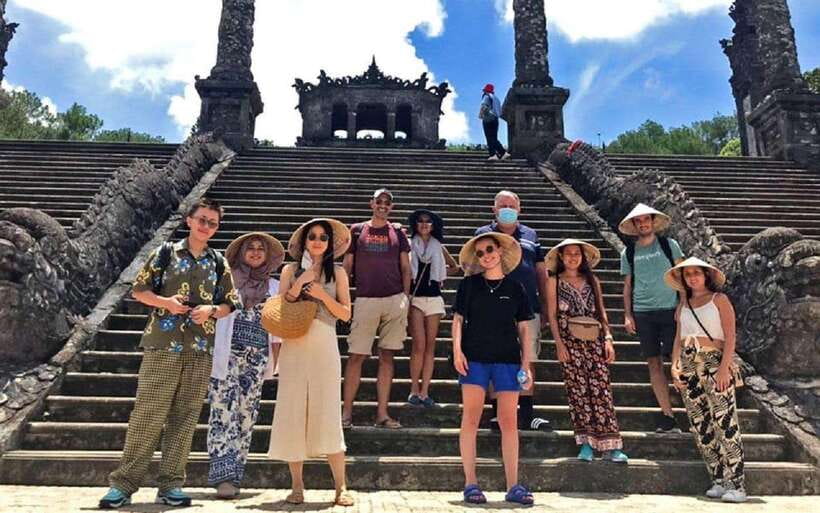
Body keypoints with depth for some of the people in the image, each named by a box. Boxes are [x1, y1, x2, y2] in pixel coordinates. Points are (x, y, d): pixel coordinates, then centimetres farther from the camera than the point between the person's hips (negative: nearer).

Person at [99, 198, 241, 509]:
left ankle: (170, 485, 15)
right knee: (147, 415, -2)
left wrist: (210, 310, -7)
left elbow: (229, 305, 13)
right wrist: (164, 301, -13)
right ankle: (123, 483, 9)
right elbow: (139, 290, 5)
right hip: (162, 346, -3)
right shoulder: (166, 252, 4)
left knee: (184, 418, 6)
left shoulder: (219, 263, 11)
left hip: (200, 351, 3)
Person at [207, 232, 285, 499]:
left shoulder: (274, 287, 15)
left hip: (257, 358, 3)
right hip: (227, 354, -2)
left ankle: (234, 475, 10)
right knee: (223, 414, -9)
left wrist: (275, 360, 6)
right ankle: (224, 475, -8)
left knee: (246, 416, 2)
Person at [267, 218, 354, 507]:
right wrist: (299, 285, -8)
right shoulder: (291, 271, 8)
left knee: (327, 415, -3)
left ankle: (341, 486, 5)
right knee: (292, 414, 2)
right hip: (294, 349, 1)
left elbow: (345, 313, 3)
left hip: (324, 348, -1)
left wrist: (321, 294, -10)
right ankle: (297, 486, 13)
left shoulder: (337, 273, 7)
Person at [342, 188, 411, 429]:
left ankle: (382, 414, 11)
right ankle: (347, 412, 7)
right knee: (356, 355, -2)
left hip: (395, 299, 2)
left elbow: (405, 267, 12)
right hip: (365, 299, -1)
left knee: (387, 356, 5)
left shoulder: (397, 232, 12)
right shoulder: (357, 230, 9)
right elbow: (347, 266, 9)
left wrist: (406, 296, 2)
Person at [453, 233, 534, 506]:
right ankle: (470, 484, 5)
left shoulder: (515, 288, 9)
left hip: (507, 359, 1)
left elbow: (523, 329, 10)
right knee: (470, 418, -3)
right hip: (474, 358, -1)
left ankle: (513, 486, 9)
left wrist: (526, 365, 4)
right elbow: (458, 319, 6)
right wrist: (457, 350, -7)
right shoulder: (469, 284, 6)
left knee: (509, 422, 1)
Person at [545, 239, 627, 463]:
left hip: (594, 340, 2)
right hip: (570, 341, -2)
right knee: (577, 390, -2)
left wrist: (608, 339, 3)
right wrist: (559, 343, -6)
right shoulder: (555, 281, 8)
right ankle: (586, 444, 5)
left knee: (601, 390, -4)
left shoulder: (592, 280, 15)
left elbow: (601, 312, 13)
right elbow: (552, 315, 3)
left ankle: (610, 445, -2)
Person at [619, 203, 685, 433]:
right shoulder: (628, 252, 10)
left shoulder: (668, 245, 5)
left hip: (670, 310, -2)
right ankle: (667, 416, 10)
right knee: (654, 363, 4)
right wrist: (627, 315, 6)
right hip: (642, 313, 2)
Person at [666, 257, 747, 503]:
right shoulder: (683, 305, 17)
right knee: (700, 427, 5)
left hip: (715, 363, -5)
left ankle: (736, 485, -6)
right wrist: (674, 365, 3)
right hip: (688, 366, 5)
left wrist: (725, 366, -15)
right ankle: (719, 481, 13)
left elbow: (730, 336, -4)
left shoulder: (719, 299, 4)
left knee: (725, 423, -10)